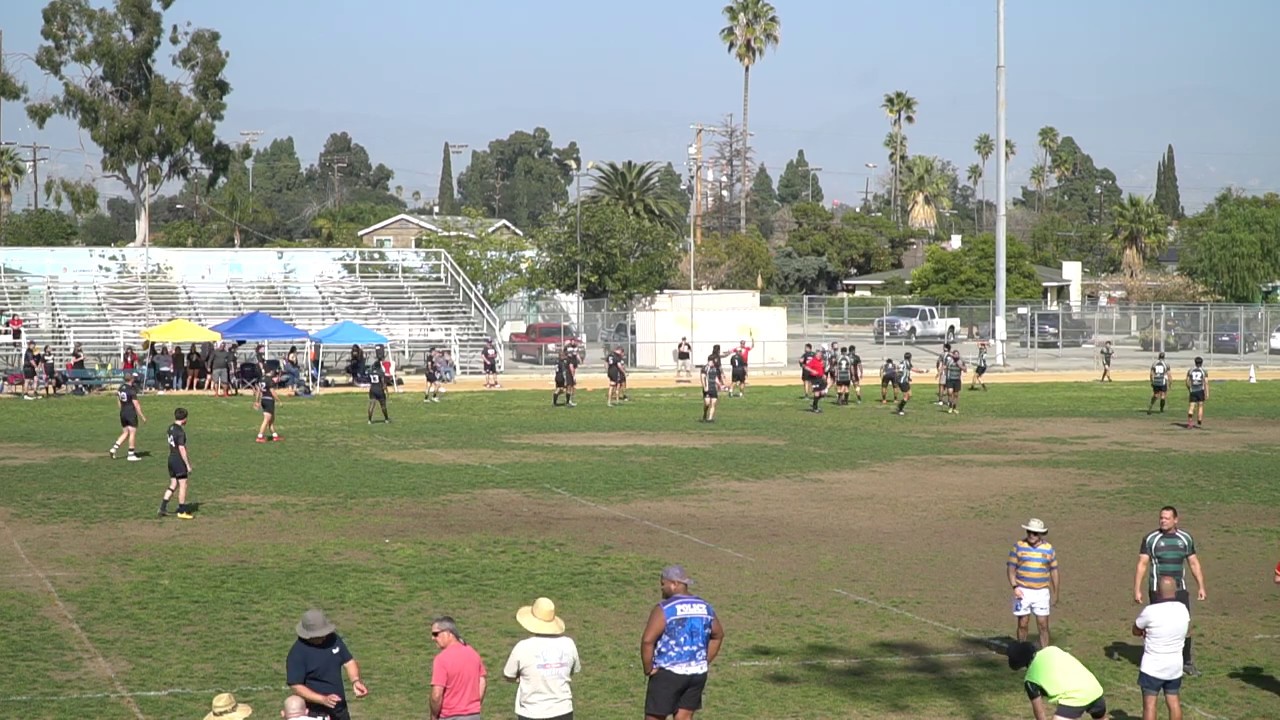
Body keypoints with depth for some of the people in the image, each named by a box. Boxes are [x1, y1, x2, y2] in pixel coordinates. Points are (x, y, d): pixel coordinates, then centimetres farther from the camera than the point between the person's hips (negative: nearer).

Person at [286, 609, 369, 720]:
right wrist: (323, 699, -32)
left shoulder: (333, 639, -2)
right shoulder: (297, 653, -20)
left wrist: (356, 681, -15)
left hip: (340, 709, 7)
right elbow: (296, 687, -21)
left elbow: (348, 661, 6)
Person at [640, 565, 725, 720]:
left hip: (669, 673, -6)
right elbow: (718, 635, 20)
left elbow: (647, 640, -19)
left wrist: (648, 669, -9)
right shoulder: (705, 607, 8)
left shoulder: (664, 609, -13)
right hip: (698, 673, 6)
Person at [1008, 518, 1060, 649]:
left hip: (1041, 592, 1)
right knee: (1023, 625, 3)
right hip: (1022, 592, -1)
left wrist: (1055, 593, 8)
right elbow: (1011, 568, -1)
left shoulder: (1049, 548, 4)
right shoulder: (1018, 546, 0)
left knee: (1043, 625, 0)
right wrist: (1014, 587, -13)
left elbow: (1054, 571, 10)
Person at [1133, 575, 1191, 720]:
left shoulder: (1150, 611, -20)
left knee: (1149, 703, -1)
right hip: (1175, 665, 6)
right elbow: (1188, 631, 18)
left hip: (1153, 666, -5)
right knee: (1173, 700, 15)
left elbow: (1136, 631, -3)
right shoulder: (1183, 610, -2)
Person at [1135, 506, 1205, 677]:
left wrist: (1201, 587, 8)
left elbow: (1194, 563, 12)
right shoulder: (1151, 539, -4)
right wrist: (1137, 590, -11)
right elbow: (1142, 564, -5)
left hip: (1180, 590, 3)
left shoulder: (1185, 538, 5)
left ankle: (1187, 662, 15)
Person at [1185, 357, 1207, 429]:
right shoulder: (1204, 371, 0)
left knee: (1191, 407, -3)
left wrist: (1189, 390, 25)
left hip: (1193, 391, 1)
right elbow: (1206, 383, -8)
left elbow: (1187, 382, 8)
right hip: (1201, 391, -1)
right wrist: (1207, 393, -10)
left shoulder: (1190, 371, 6)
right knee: (1200, 406, 14)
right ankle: (1199, 423, 17)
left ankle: (1189, 422, -24)